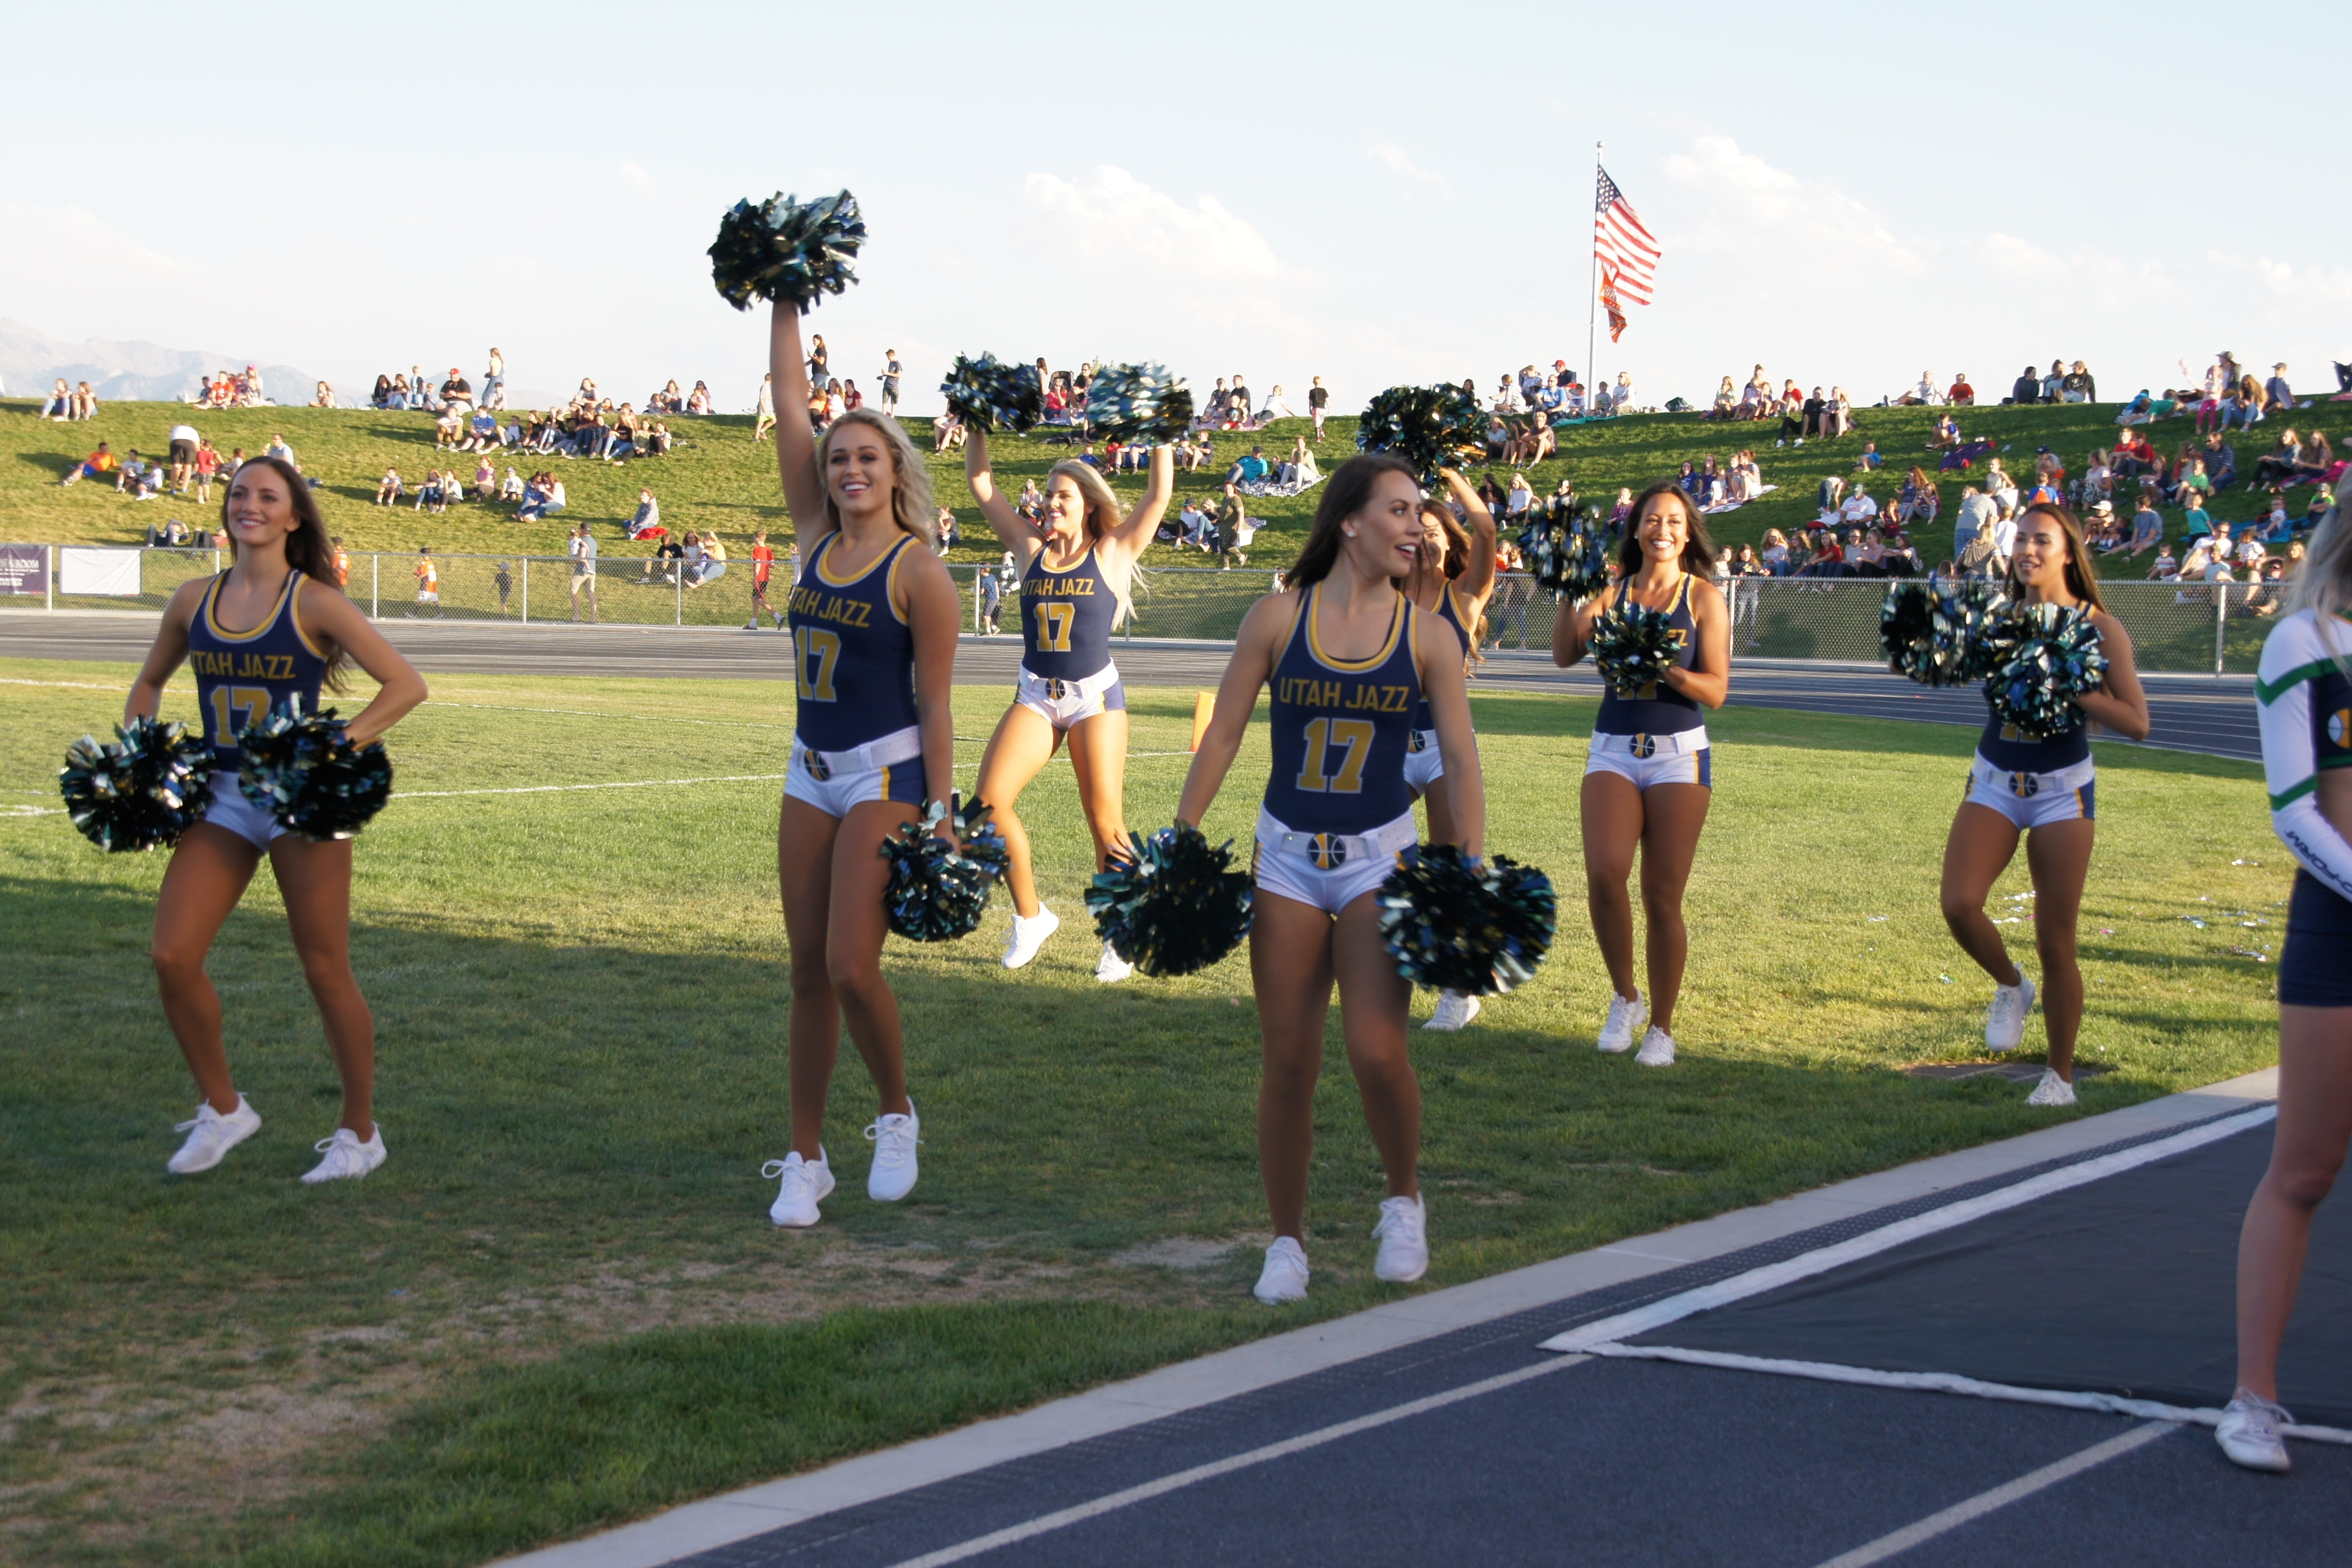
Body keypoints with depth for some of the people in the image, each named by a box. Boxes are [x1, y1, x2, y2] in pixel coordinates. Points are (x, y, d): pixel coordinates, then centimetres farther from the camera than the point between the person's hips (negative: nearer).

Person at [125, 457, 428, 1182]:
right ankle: (223, 1109, 13)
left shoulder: (314, 603, -7)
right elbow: (149, 684, 24)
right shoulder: (195, 601, 7)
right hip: (221, 797, 5)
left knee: (326, 972, 1)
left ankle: (360, 1134, 16)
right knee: (172, 958, -7)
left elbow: (406, 685, -9)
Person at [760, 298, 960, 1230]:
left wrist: (940, 818, -14)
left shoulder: (918, 571, -9)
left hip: (886, 775, -6)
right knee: (809, 973, 7)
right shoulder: (818, 536, 6)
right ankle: (805, 1160, 15)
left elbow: (936, 705, -10)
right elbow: (791, 404, 6)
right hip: (812, 774, 6)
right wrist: (785, 306, 5)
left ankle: (897, 1116, 11)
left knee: (851, 965, -14)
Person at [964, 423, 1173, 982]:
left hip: (1096, 696, -3)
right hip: (1035, 698, 3)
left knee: (1105, 822, -5)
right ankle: (1029, 916, 3)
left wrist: (1162, 443, -6)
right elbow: (982, 486, 12)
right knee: (990, 799, -13)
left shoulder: (1112, 554, 1)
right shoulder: (1031, 549, 9)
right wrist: (976, 428, 9)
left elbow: (1160, 494, -5)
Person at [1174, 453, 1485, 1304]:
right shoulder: (1279, 616, -2)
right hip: (1287, 857, 1)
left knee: (1376, 1050, -14)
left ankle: (1404, 1200, 14)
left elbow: (1461, 759, -1)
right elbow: (1222, 735, 2)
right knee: (1287, 1062, 3)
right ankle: (1287, 1241, 18)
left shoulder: (1426, 635, -1)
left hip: (1381, 857, 0)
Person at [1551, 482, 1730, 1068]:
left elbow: (1716, 690, -3)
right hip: (1614, 750, 1)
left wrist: (1667, 669, -19)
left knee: (1662, 897, -1)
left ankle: (1661, 1027, 13)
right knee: (1604, 872, -19)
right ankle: (1624, 996, 3)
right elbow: (1565, 655, -1)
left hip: (1677, 753, -1)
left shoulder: (1704, 598, 3)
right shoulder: (1614, 590, 9)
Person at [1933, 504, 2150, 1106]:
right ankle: (2010, 987, 15)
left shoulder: (2099, 628, -6)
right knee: (1959, 905, -18)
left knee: (2055, 942, -1)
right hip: (1993, 783, 3)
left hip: (2061, 790, -3)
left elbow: (2135, 722, -10)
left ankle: (2060, 1075, 16)